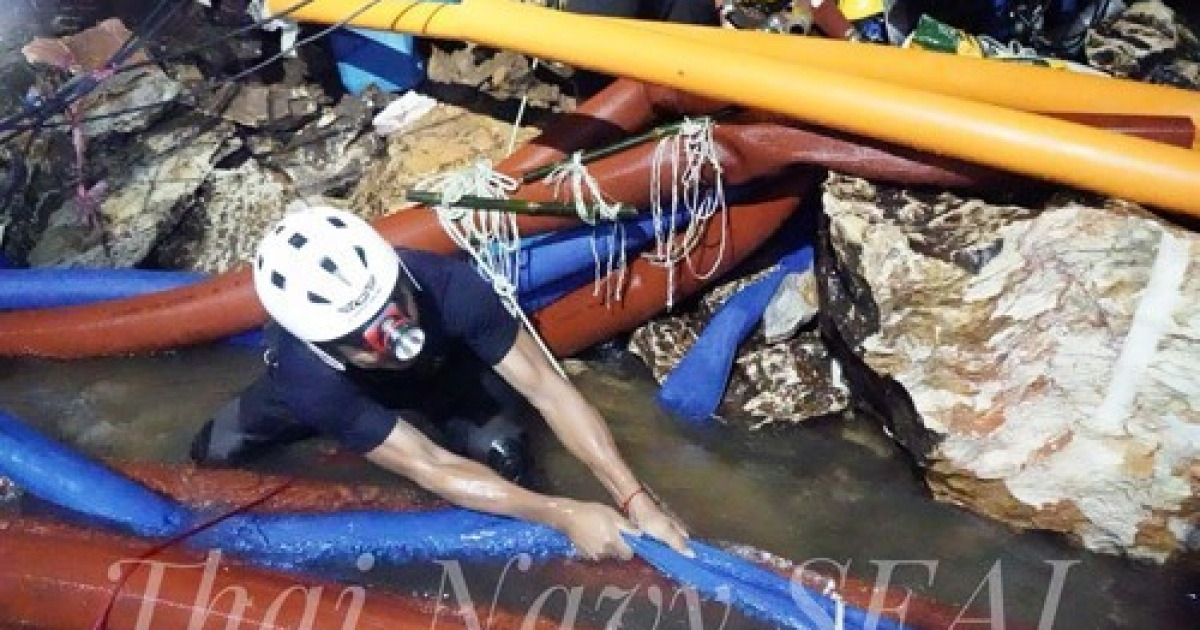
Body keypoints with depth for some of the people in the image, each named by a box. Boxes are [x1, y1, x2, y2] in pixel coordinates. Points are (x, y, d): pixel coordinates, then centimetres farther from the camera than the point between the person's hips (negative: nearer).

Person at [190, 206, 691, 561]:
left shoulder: (448, 287, -43)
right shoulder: (306, 379, -42)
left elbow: (548, 387, -38)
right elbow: (430, 469, -40)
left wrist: (634, 497, -44)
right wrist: (563, 515, -45)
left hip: (442, 366, 1)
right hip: (335, 390, 0)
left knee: (500, 455, -22)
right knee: (214, 453, -9)